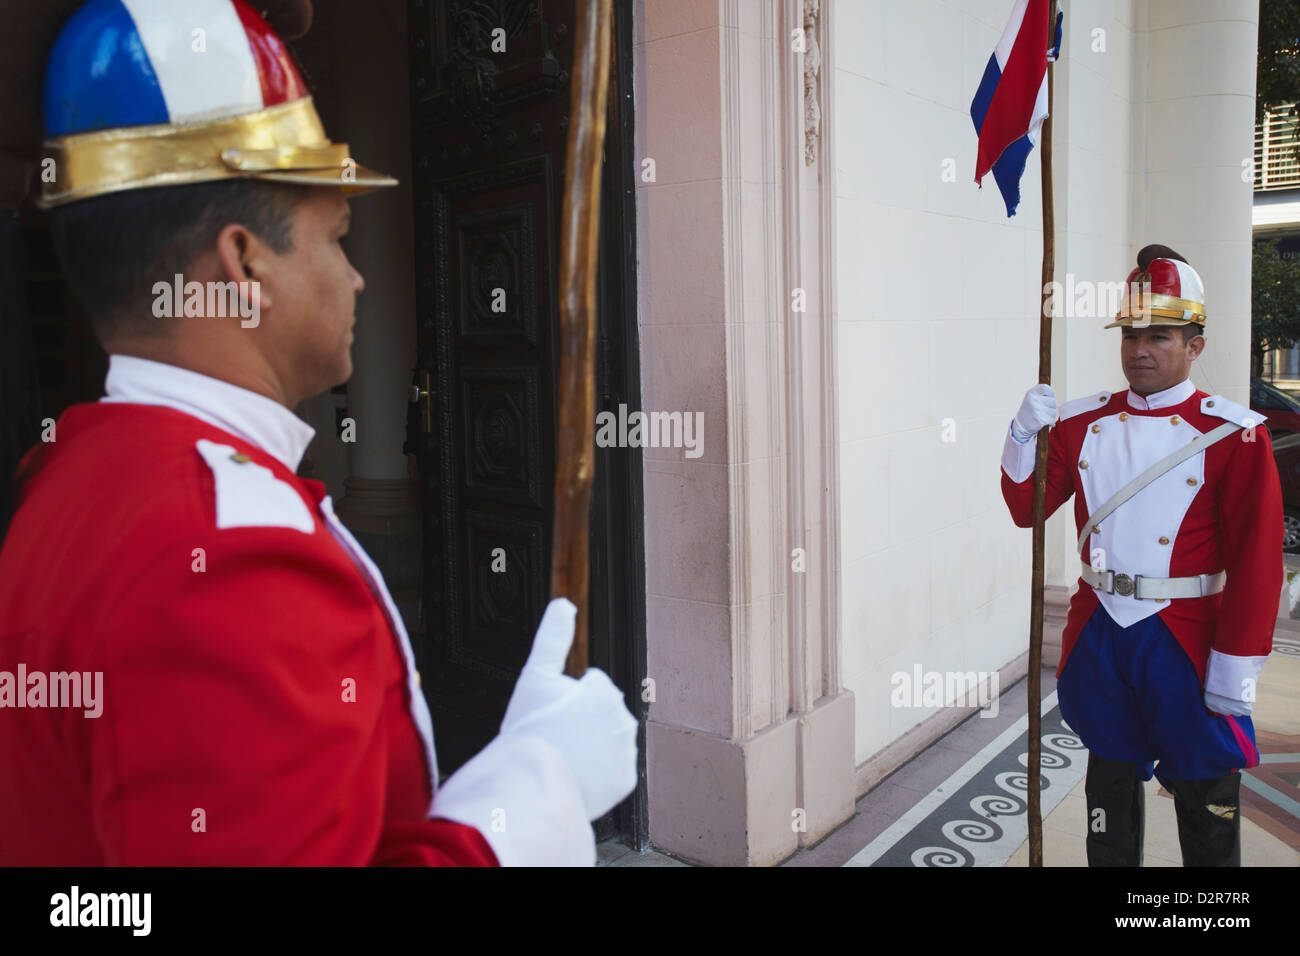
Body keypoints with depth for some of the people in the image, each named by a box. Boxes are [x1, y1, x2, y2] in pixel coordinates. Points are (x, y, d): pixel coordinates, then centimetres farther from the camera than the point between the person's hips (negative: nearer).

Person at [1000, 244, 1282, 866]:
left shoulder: (1233, 435, -9)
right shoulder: (1082, 422, 3)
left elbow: (1257, 560, -11)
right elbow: (1026, 509, 5)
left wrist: (1235, 670, -14)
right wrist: (1023, 434, -12)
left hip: (1185, 641, -3)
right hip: (1097, 634, 3)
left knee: (1205, 799, 12)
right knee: (1109, 784, 19)